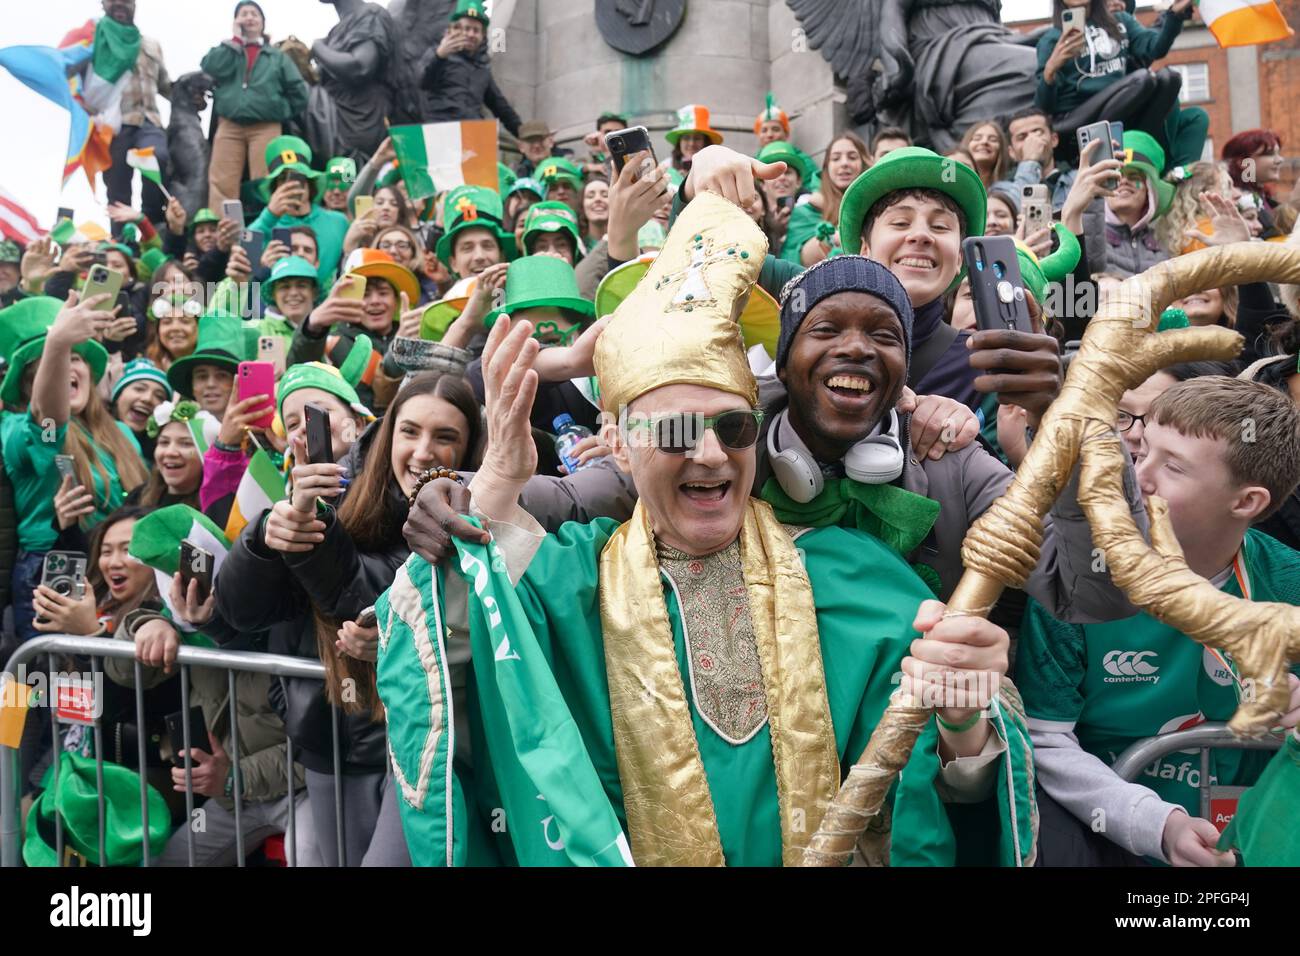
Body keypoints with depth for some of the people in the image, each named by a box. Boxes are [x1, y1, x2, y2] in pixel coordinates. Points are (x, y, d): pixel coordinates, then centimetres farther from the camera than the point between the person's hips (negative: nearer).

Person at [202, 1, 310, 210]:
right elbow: (210, 68, -3)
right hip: (229, 126, 1)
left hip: (266, 127, -1)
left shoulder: (277, 56, 16)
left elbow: (298, 90, 11)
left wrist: (282, 112, 6)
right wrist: (236, 39, 3)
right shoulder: (226, 50, 19)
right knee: (222, 183, -7)